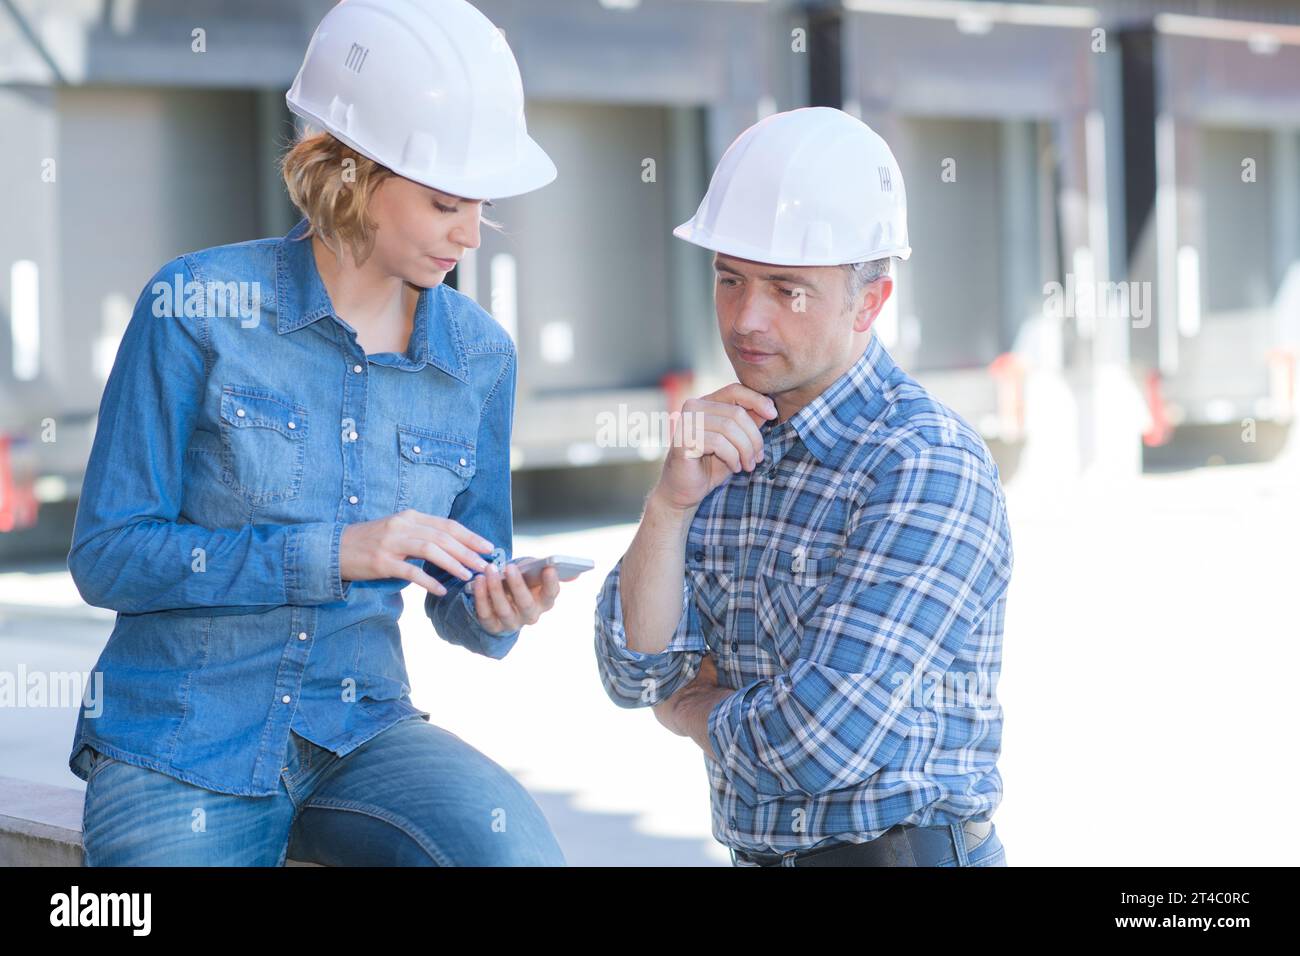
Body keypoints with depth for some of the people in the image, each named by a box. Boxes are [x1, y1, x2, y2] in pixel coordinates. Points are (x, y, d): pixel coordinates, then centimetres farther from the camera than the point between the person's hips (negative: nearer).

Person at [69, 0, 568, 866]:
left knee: (516, 847, -26)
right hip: (177, 750, -3)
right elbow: (106, 556, -11)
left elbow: (458, 596, 10)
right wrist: (330, 553, -21)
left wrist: (496, 611, -15)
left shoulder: (478, 354, 2)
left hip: (358, 730, 3)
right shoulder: (197, 307, -10)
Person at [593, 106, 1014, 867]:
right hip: (759, 850, 6)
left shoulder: (929, 468, -16)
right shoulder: (733, 446, 7)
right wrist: (670, 505, -13)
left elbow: (825, 743, -21)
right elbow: (637, 674, 2)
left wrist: (695, 712, -2)